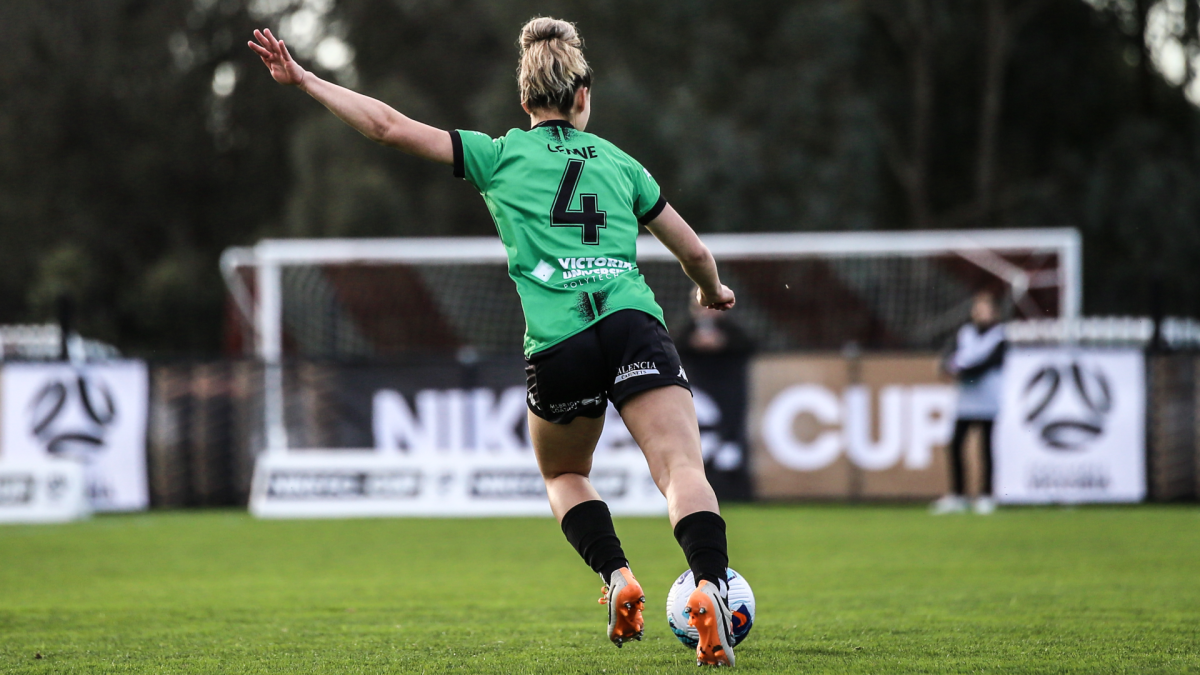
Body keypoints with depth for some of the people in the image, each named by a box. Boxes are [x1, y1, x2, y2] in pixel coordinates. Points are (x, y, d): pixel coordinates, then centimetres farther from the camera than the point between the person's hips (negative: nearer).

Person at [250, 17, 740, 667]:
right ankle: (710, 585, -38)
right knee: (683, 471, -11)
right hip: (634, 323, 0)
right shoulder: (620, 163, 22)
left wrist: (302, 79, 19)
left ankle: (616, 577, -1)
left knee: (563, 476, 24)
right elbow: (695, 253, 30)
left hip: (559, 341, 0)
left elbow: (391, 127, 11)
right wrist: (713, 290, 53)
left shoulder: (500, 155, 15)